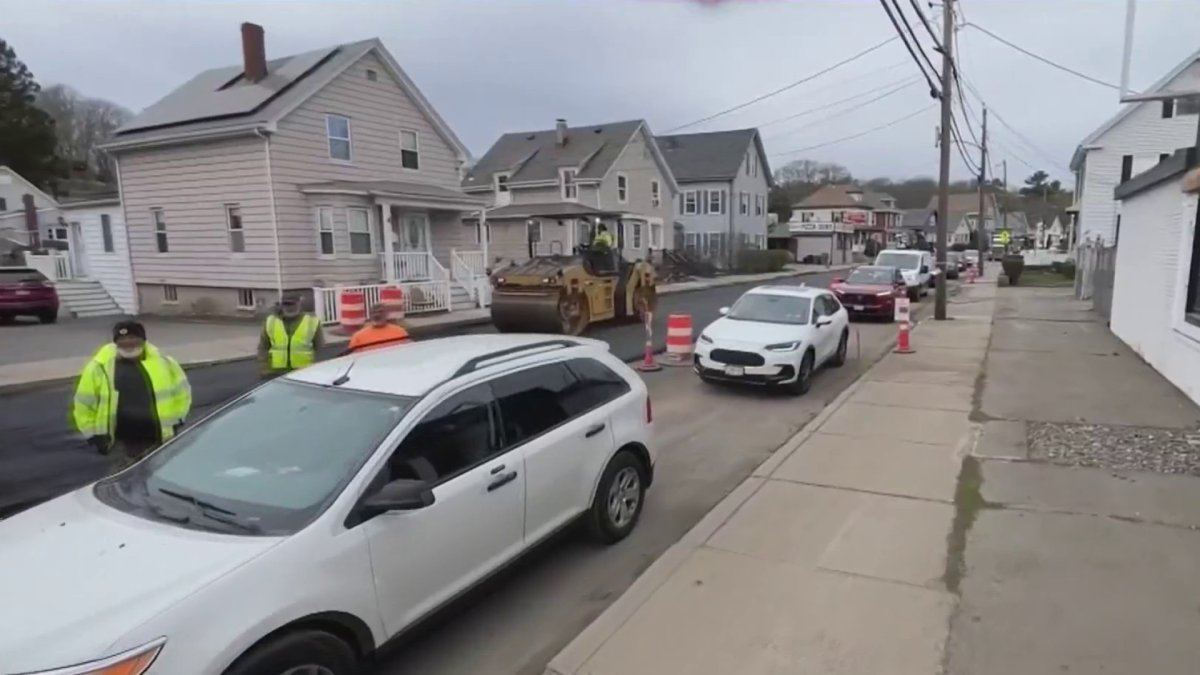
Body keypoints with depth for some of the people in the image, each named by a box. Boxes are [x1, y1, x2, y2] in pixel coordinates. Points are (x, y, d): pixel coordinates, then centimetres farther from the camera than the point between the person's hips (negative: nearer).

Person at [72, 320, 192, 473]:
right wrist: (94, 435, 2)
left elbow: (182, 392, 11)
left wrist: (174, 423, 7)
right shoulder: (100, 367, -6)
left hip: (158, 441, 1)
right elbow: (83, 405, 3)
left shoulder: (163, 363, -2)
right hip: (121, 443, -1)